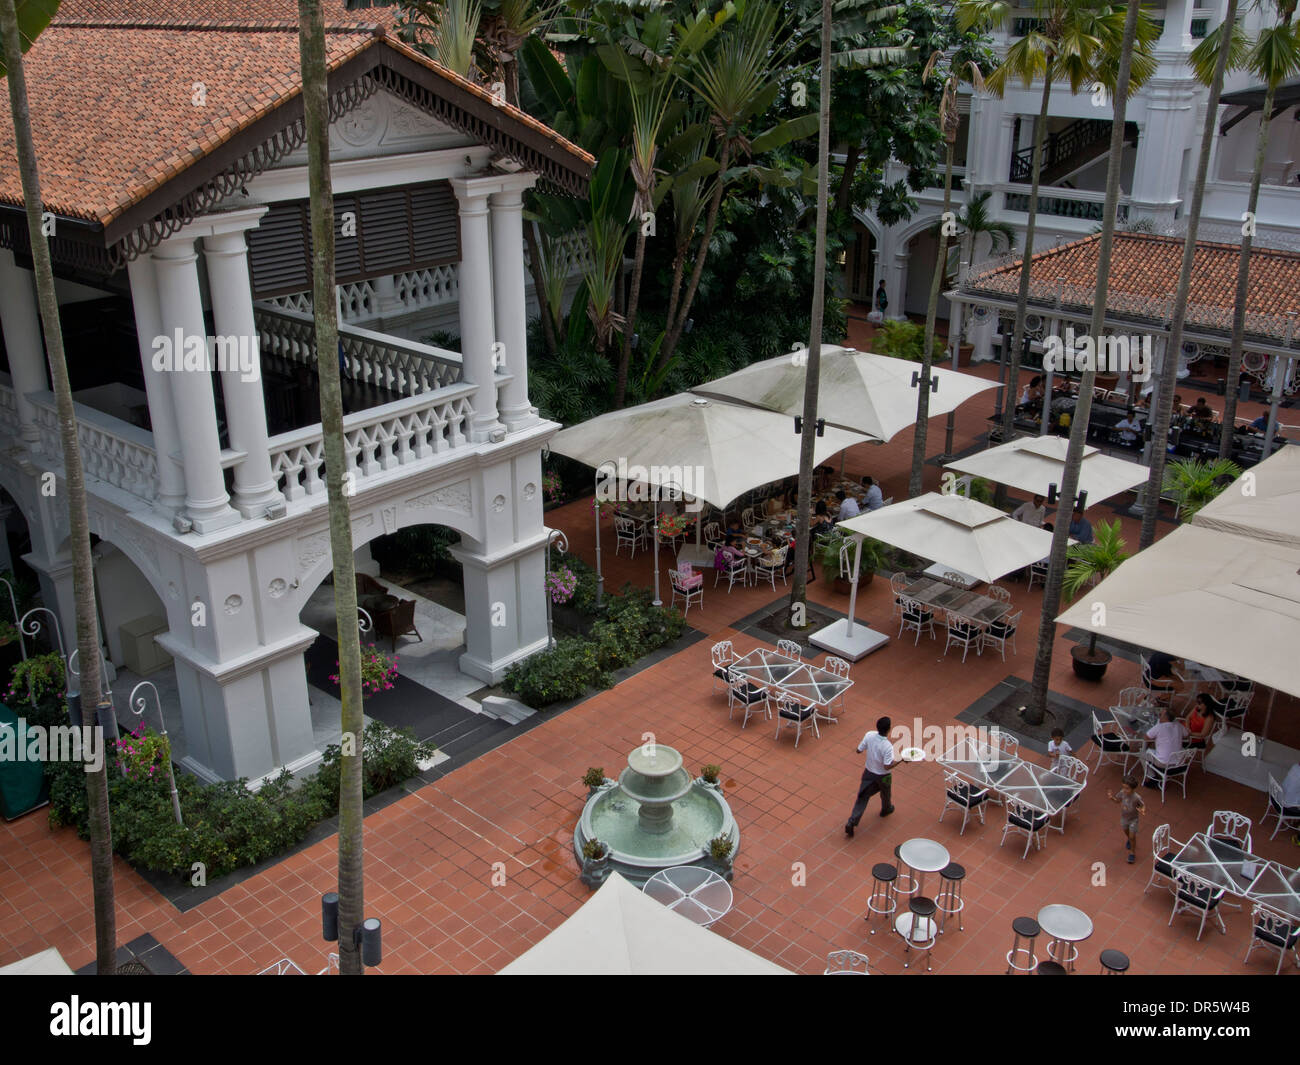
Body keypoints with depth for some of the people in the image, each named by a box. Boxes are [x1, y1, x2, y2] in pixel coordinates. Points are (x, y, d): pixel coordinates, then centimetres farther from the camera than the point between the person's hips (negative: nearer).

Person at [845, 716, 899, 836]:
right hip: (882, 776, -3)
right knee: (885, 794, 28)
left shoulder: (869, 735, -20)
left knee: (863, 797, 11)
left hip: (869, 773, 3)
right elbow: (887, 766, -30)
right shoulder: (888, 747, -33)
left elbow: (859, 750, -8)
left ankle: (851, 822, 1)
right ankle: (886, 810, 57)